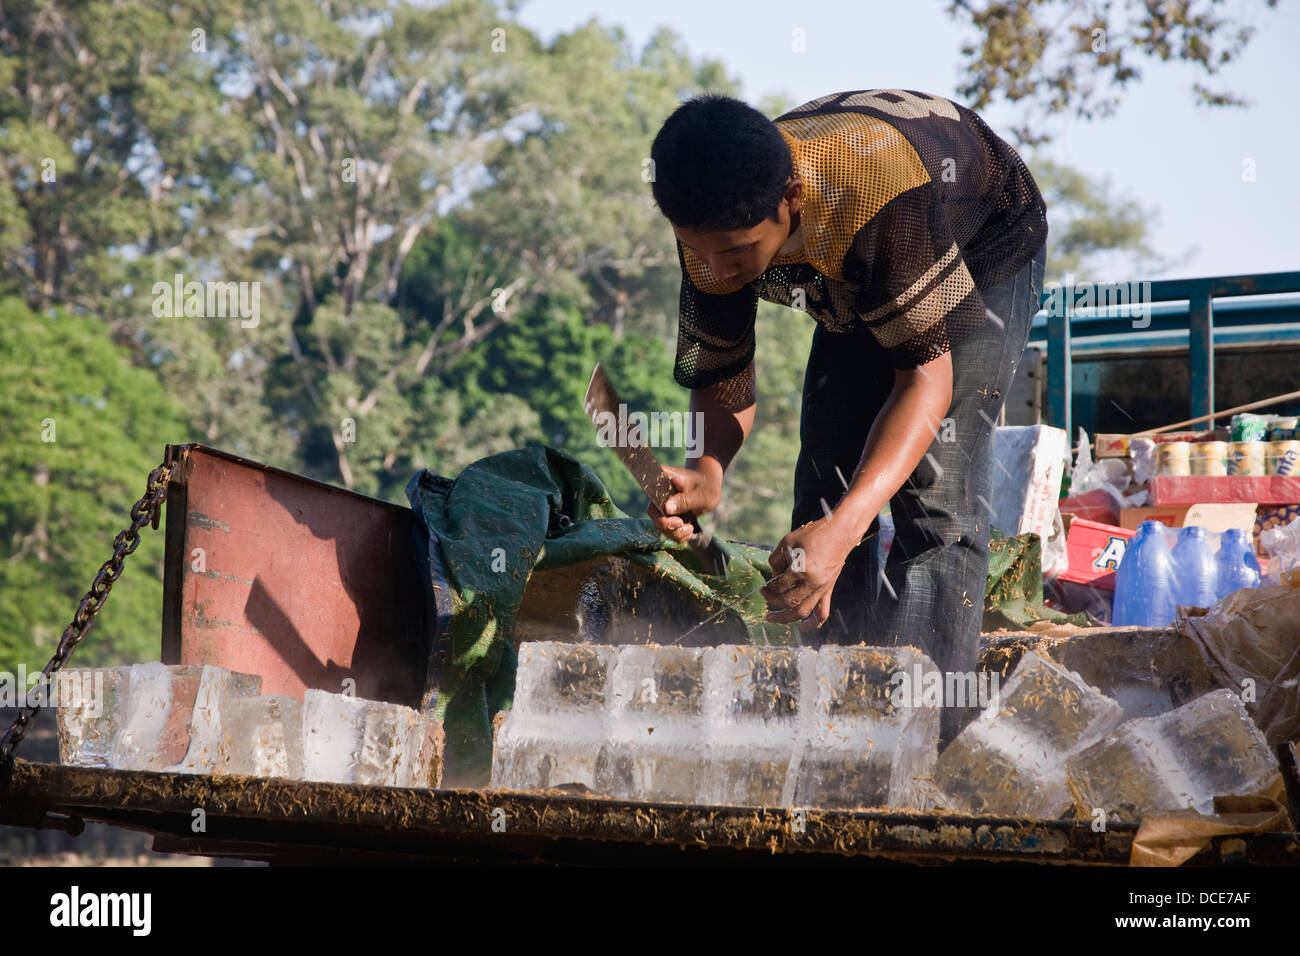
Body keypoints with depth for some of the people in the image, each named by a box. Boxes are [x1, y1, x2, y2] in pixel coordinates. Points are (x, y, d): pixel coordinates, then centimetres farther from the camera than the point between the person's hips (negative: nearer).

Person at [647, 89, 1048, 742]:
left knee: (933, 493, -20)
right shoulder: (715, 228, -27)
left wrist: (845, 527, -54)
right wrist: (707, 469, -38)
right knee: (824, 488, -2)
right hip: (859, 287, 6)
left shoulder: (882, 191, -46)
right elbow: (721, 376, -14)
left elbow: (927, 375, -42)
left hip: (983, 253, -6)